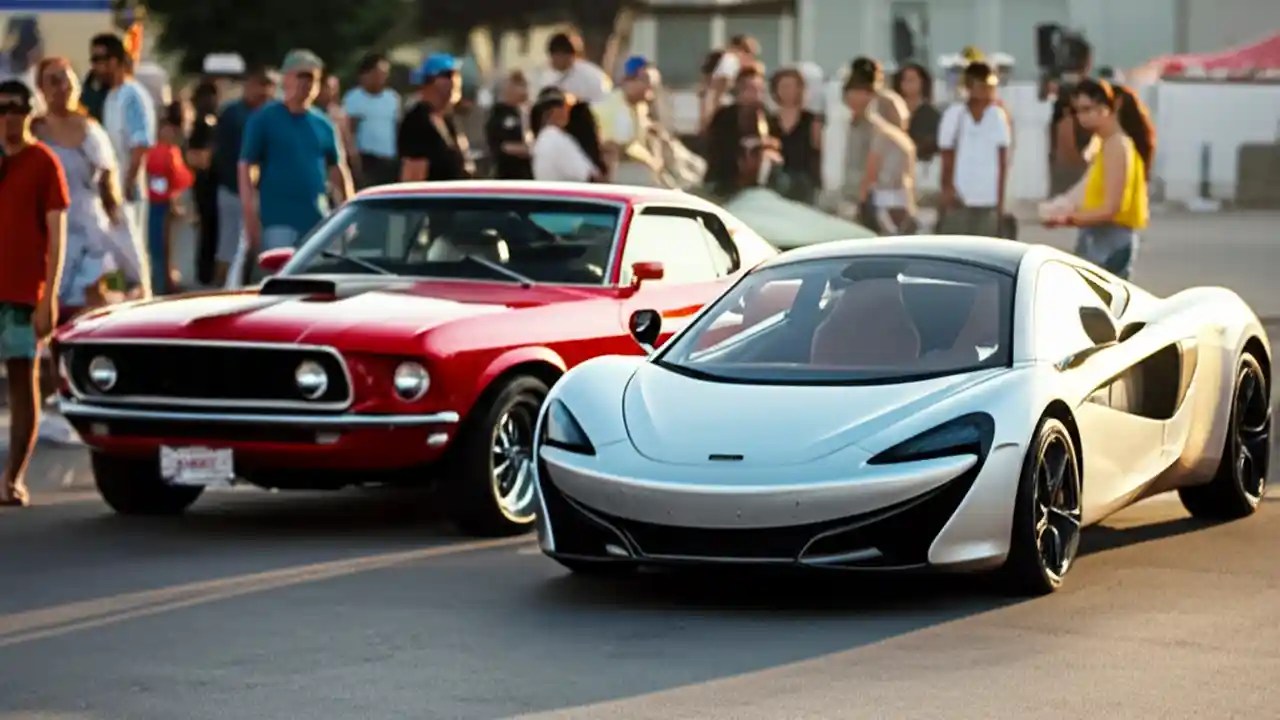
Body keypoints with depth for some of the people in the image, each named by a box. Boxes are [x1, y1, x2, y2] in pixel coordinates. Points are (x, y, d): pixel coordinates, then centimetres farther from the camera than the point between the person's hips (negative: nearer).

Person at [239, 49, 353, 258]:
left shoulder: (323, 125, 11)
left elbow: (337, 169, 20)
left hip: (317, 221, 5)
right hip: (278, 222, -5)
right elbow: (245, 168, -4)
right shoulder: (264, 120, -2)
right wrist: (251, 218, -12)